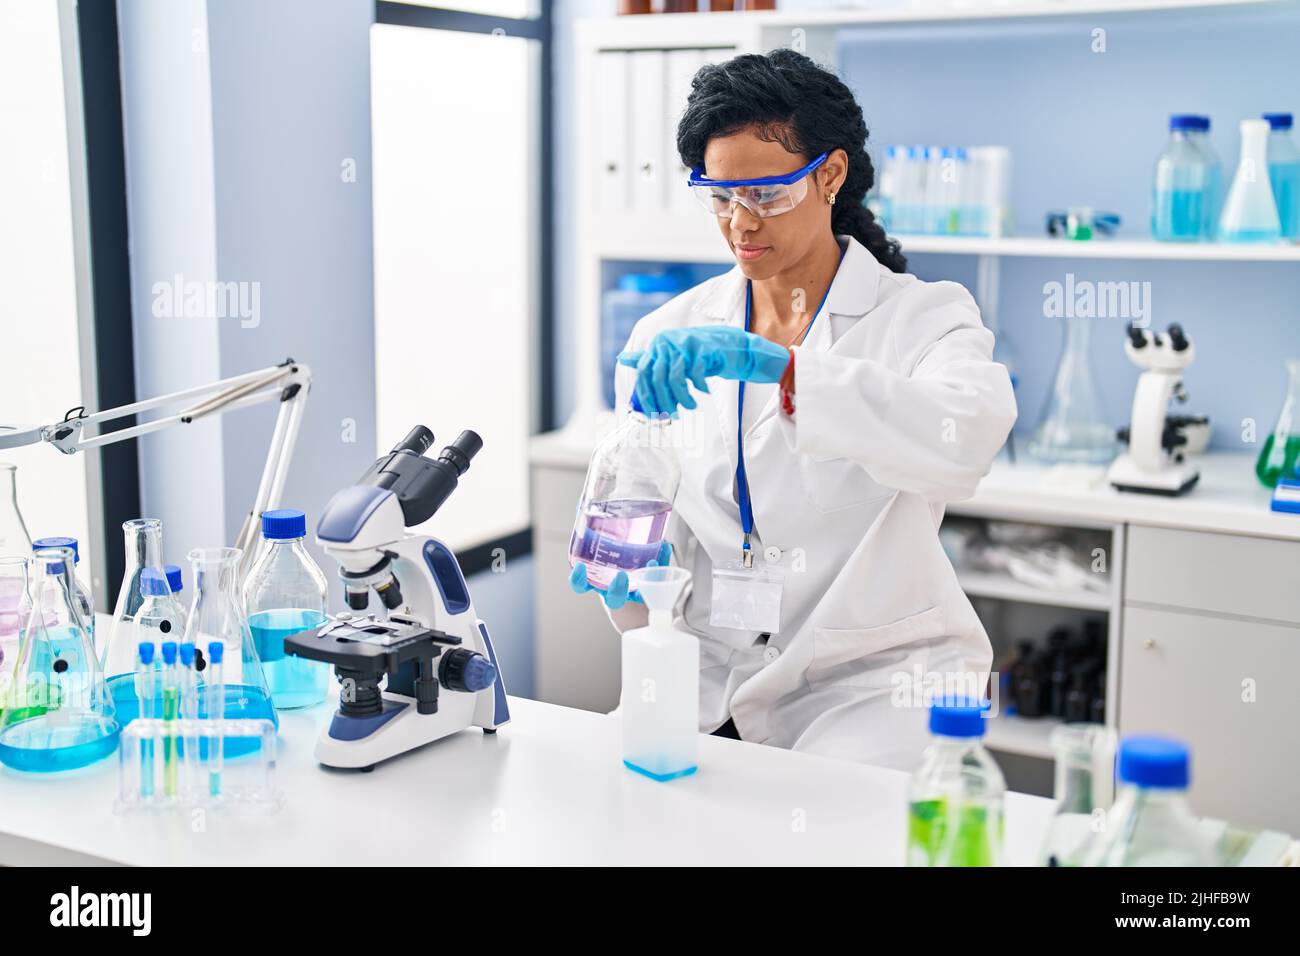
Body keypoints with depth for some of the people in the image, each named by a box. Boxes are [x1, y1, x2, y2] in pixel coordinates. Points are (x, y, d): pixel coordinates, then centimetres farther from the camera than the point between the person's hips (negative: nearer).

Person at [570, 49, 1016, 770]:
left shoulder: (924, 316, -4)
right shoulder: (669, 337, 7)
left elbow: (966, 438, -27)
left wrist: (767, 363, -35)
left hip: (872, 679, -3)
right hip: (711, 678, 4)